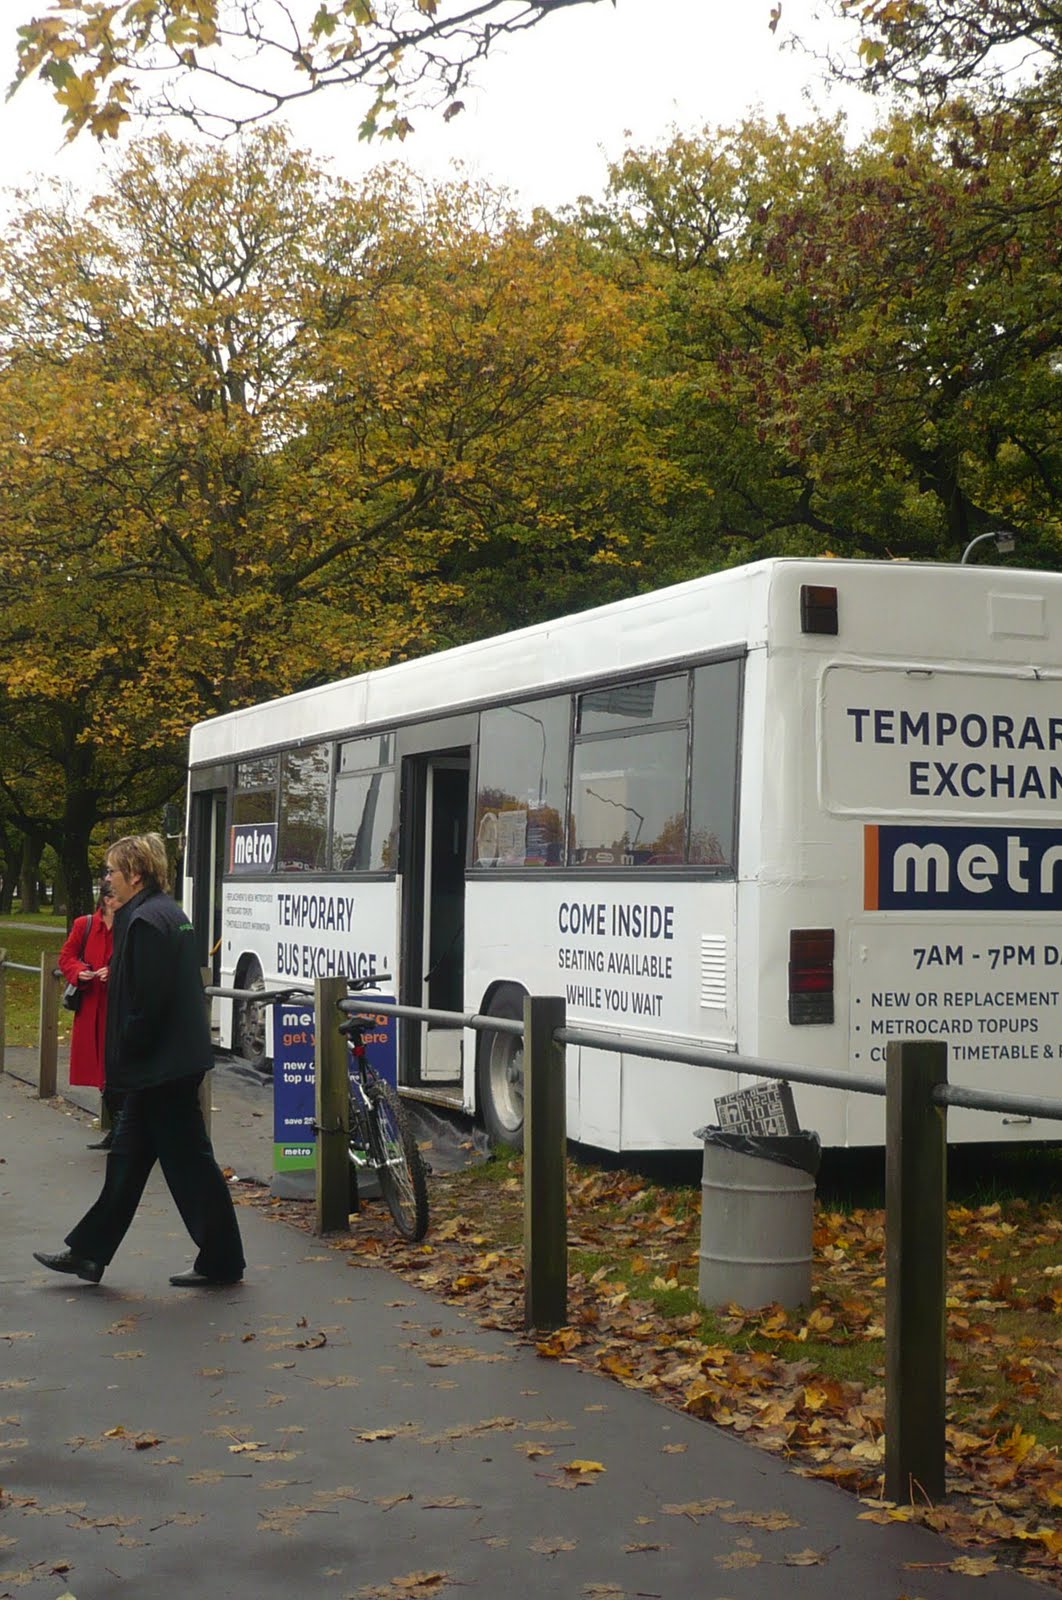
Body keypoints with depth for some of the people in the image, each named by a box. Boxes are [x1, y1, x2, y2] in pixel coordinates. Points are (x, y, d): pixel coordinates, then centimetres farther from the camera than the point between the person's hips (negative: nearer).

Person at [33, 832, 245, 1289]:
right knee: (127, 1158, 15)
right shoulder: (170, 914, 13)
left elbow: (145, 1003, -22)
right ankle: (88, 1252, 23)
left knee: (189, 1163, -2)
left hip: (161, 1068, -11)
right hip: (171, 1065, 11)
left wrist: (123, 1058, -13)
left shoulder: (146, 922, -18)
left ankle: (222, 1261, 6)